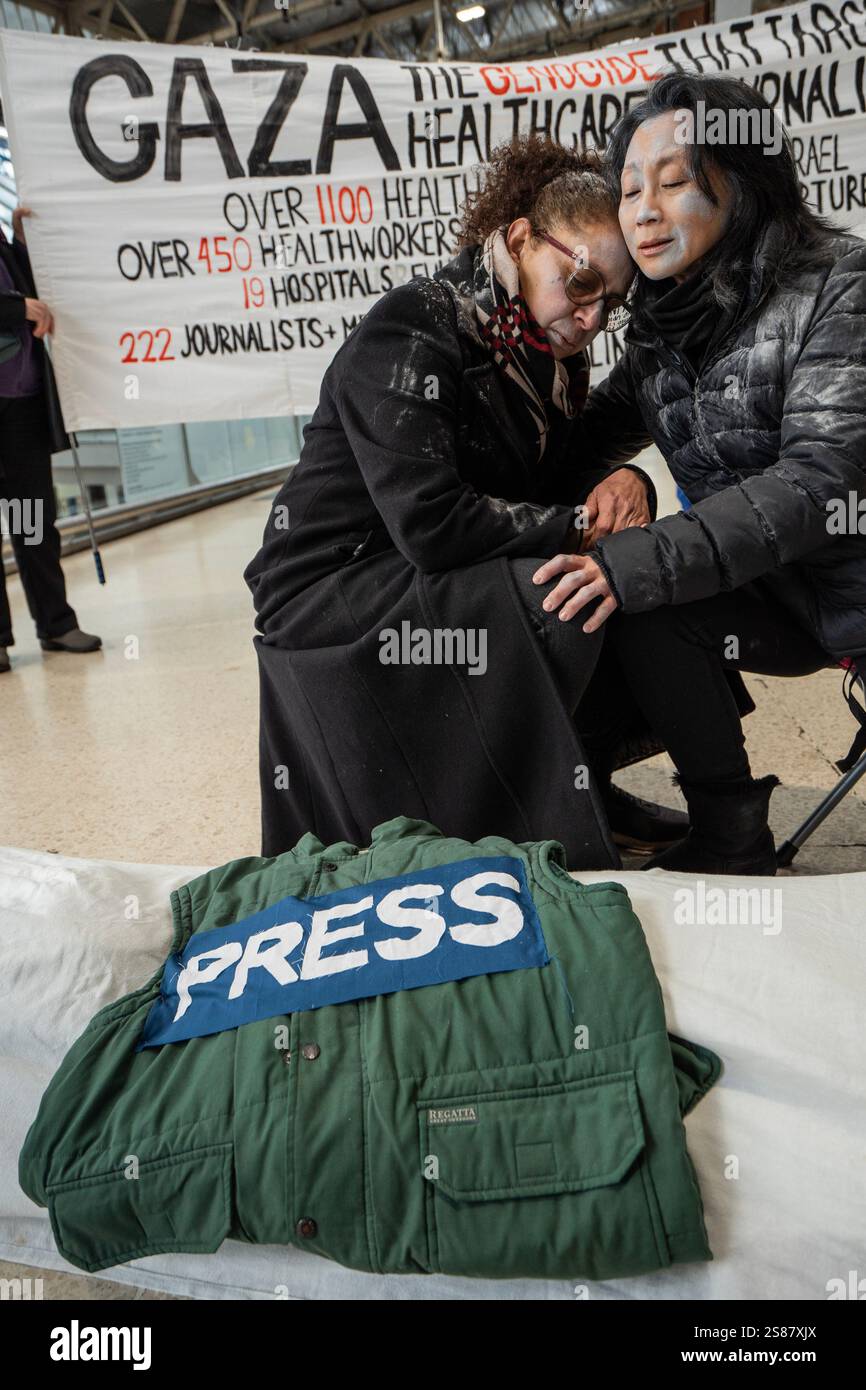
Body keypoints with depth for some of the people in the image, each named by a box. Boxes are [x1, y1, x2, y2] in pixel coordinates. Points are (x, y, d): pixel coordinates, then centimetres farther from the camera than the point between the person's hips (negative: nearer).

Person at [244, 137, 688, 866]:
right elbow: (431, 523, -29)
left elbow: (561, 478, 11)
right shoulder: (412, 333, -19)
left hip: (431, 581, 9)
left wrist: (622, 482, -12)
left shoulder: (551, 350, 7)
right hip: (332, 595, -8)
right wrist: (580, 526, -21)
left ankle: (583, 783, 10)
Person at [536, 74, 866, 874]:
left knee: (643, 612, -23)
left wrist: (636, 563, -33)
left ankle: (732, 838, -3)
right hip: (775, 587, 6)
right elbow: (596, 436, 15)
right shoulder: (663, 325, 6)